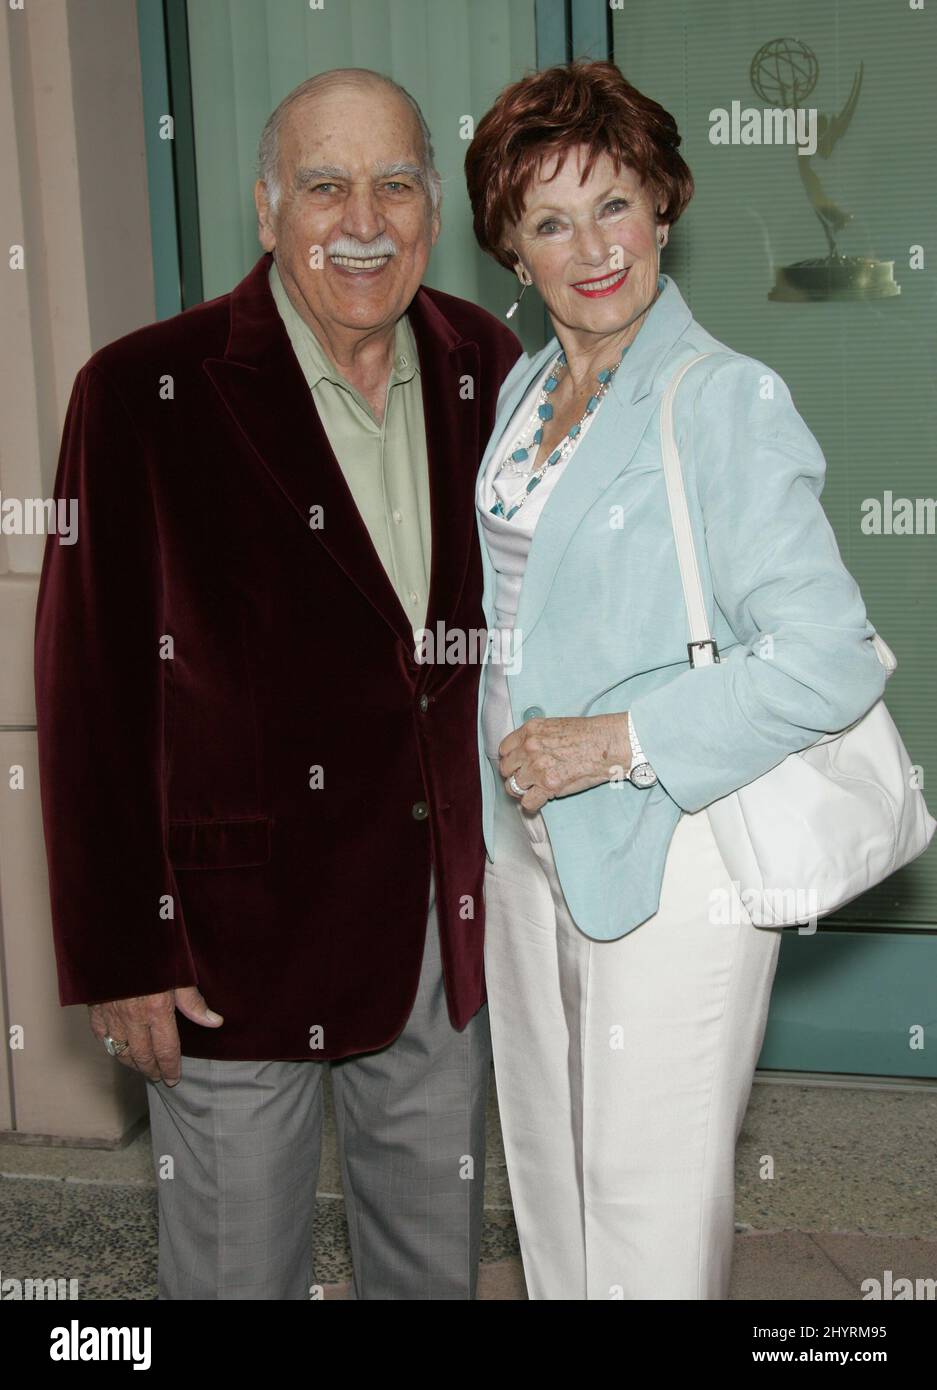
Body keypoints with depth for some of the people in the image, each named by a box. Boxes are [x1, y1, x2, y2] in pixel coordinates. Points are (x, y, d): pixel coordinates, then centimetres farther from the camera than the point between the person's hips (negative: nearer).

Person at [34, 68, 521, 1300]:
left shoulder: (487, 368, 1)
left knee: (439, 1255, 22)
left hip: (447, 914, 5)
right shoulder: (146, 393, -13)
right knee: (238, 1268, 14)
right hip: (238, 931, -4)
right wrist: (118, 956, -11)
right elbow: (91, 697, -12)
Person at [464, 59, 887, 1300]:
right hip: (526, 837, 7)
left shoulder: (725, 400, -17)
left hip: (669, 855, -7)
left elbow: (832, 661, -22)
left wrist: (613, 743, -22)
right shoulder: (524, 386, 7)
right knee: (545, 1161, 22)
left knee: (649, 1195, 7)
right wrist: (513, 760, 11)